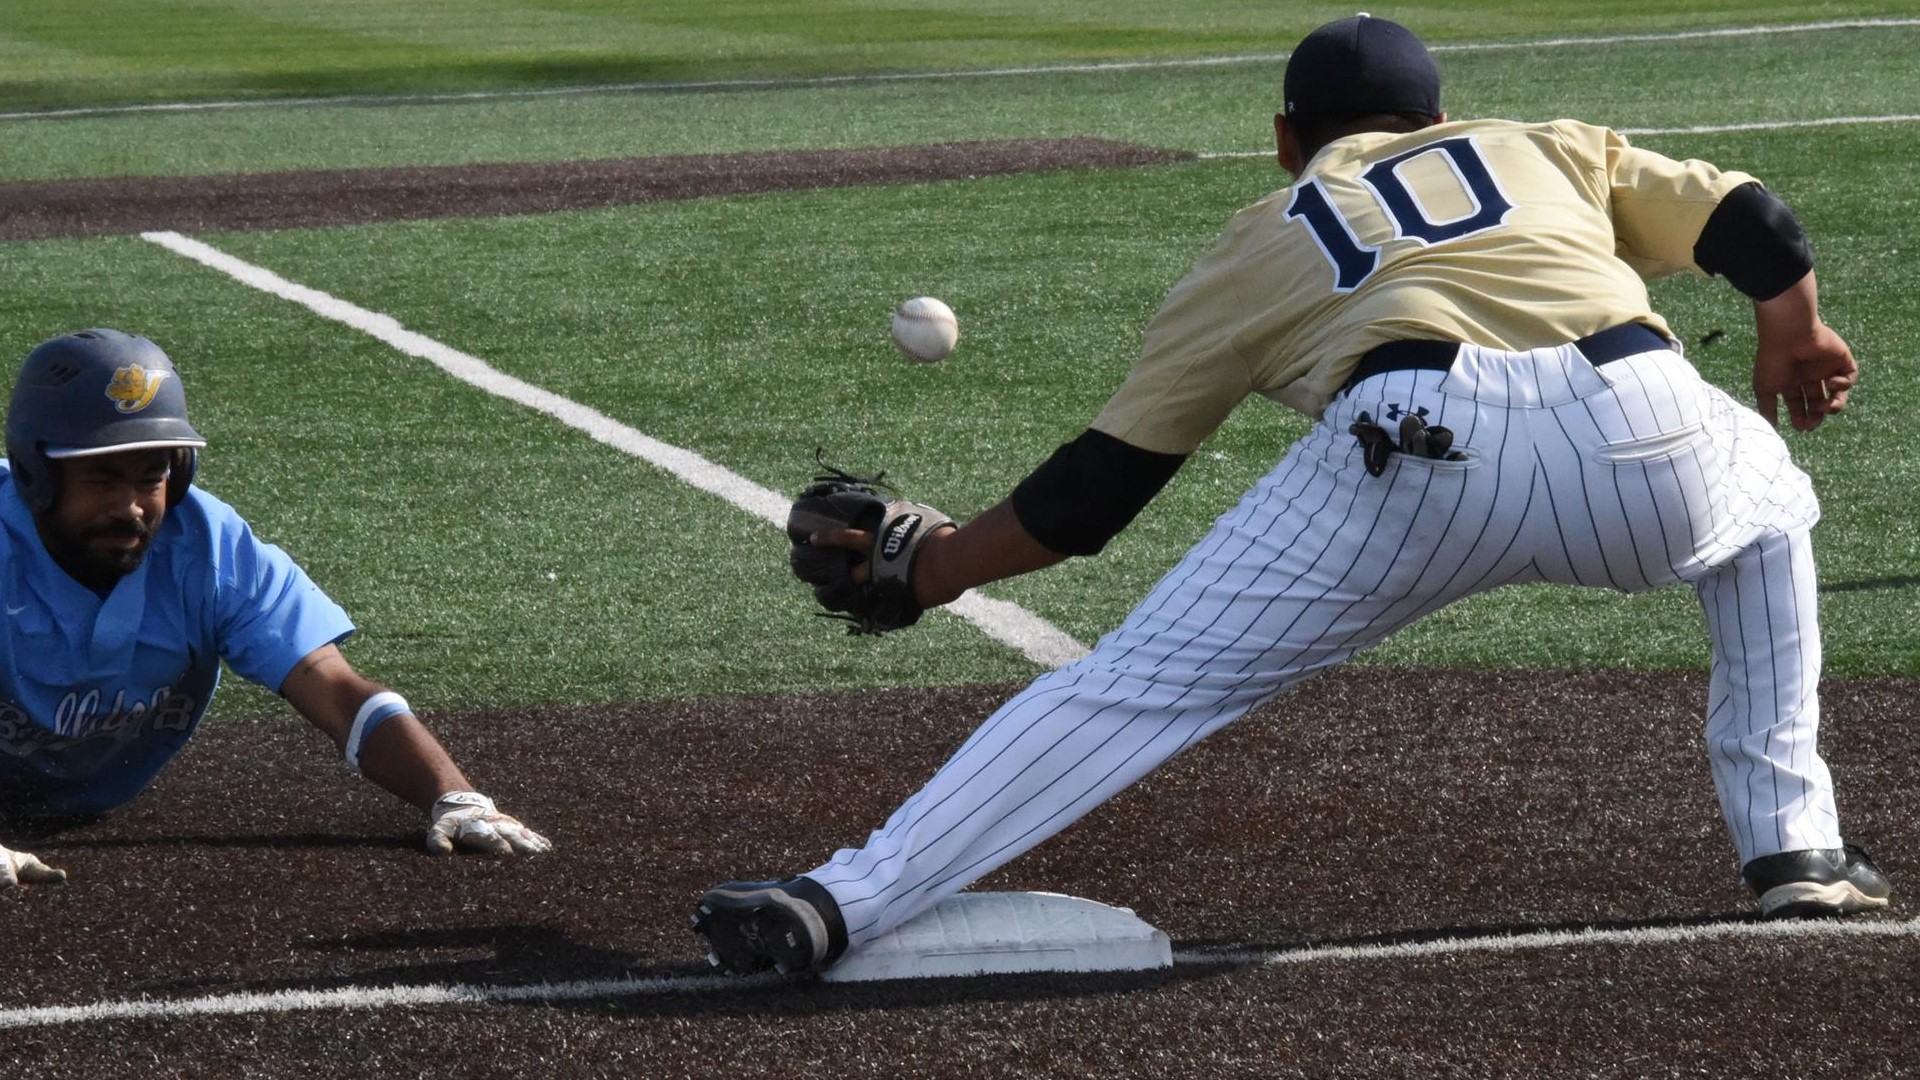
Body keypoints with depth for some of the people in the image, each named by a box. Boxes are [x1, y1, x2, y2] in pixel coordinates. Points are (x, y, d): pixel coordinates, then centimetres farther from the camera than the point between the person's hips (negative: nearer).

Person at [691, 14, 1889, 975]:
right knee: (1767, 506, 35)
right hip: (1647, 439, 2)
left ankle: (841, 904, -5)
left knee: (1141, 680, 5)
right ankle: (1795, 849, 28)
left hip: (1412, 448, -2)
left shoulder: (1257, 251, 31)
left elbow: (1094, 490, 27)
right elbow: (1748, 225, 26)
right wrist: (1795, 337, 46)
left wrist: (922, 572, 38)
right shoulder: (1551, 144, 36)